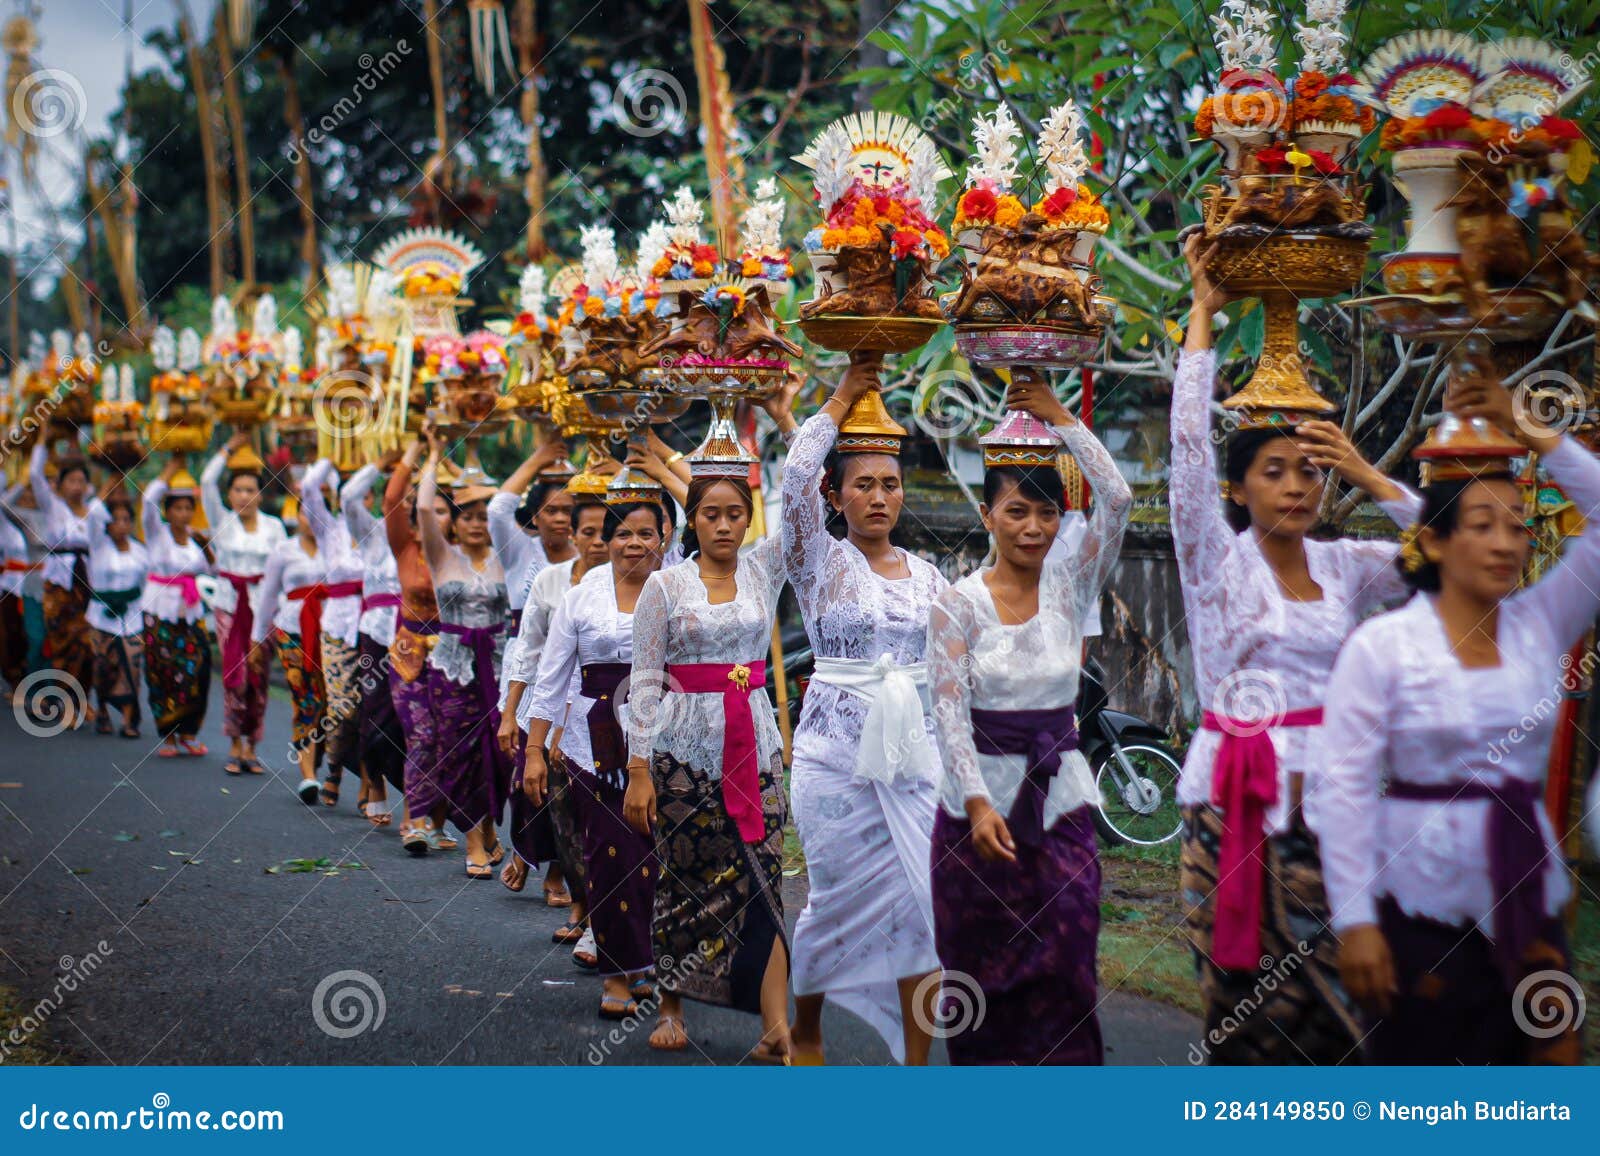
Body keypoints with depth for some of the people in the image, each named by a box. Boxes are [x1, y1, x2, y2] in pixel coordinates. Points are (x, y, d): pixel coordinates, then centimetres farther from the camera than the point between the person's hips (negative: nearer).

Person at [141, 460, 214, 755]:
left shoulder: (197, 540, 10)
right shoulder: (157, 534, -2)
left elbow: (209, 571, 14)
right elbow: (150, 498, -18)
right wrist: (170, 470, -9)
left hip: (192, 611, 3)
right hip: (160, 610, -3)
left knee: (195, 672, -4)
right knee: (163, 673, -3)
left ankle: (188, 734, 6)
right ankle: (168, 737, 5)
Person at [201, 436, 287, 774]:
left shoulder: (273, 526, 7)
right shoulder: (222, 522, 7)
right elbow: (207, 483, -3)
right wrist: (229, 449, 2)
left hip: (262, 605, 0)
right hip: (229, 603, 0)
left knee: (258, 676, 0)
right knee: (234, 676, -6)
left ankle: (250, 747, 9)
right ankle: (235, 746, 2)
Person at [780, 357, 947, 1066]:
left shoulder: (927, 574, 11)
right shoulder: (819, 562, 0)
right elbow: (795, 478, -17)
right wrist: (842, 400, -9)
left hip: (915, 753, 3)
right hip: (838, 751, -3)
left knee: (924, 905, -4)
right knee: (842, 899, 5)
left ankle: (917, 1066, 3)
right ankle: (804, 1026, 31)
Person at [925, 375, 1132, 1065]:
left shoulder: (1070, 587, 3)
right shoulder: (957, 604, -5)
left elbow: (1117, 499, -10)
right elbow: (949, 714, -11)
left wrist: (1059, 418, -8)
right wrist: (978, 805, -23)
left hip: (1061, 798, 2)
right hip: (980, 800, -2)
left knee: (1065, 968, -2)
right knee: (982, 971, 5)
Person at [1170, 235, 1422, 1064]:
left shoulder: (1344, 566, 11)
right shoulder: (1218, 560, 0)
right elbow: (1189, 444, -10)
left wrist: (1365, 475, -1)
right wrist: (1202, 314, -7)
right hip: (1238, 790, -3)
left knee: (1333, 985, -2)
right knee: (1248, 988, -1)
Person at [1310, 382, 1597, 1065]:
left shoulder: (1539, 626, 5)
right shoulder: (1381, 644, -7)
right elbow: (1345, 785, -10)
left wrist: (1528, 432, -3)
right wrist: (1354, 919, -14)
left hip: (1528, 901, 4)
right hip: (1420, 909, -4)